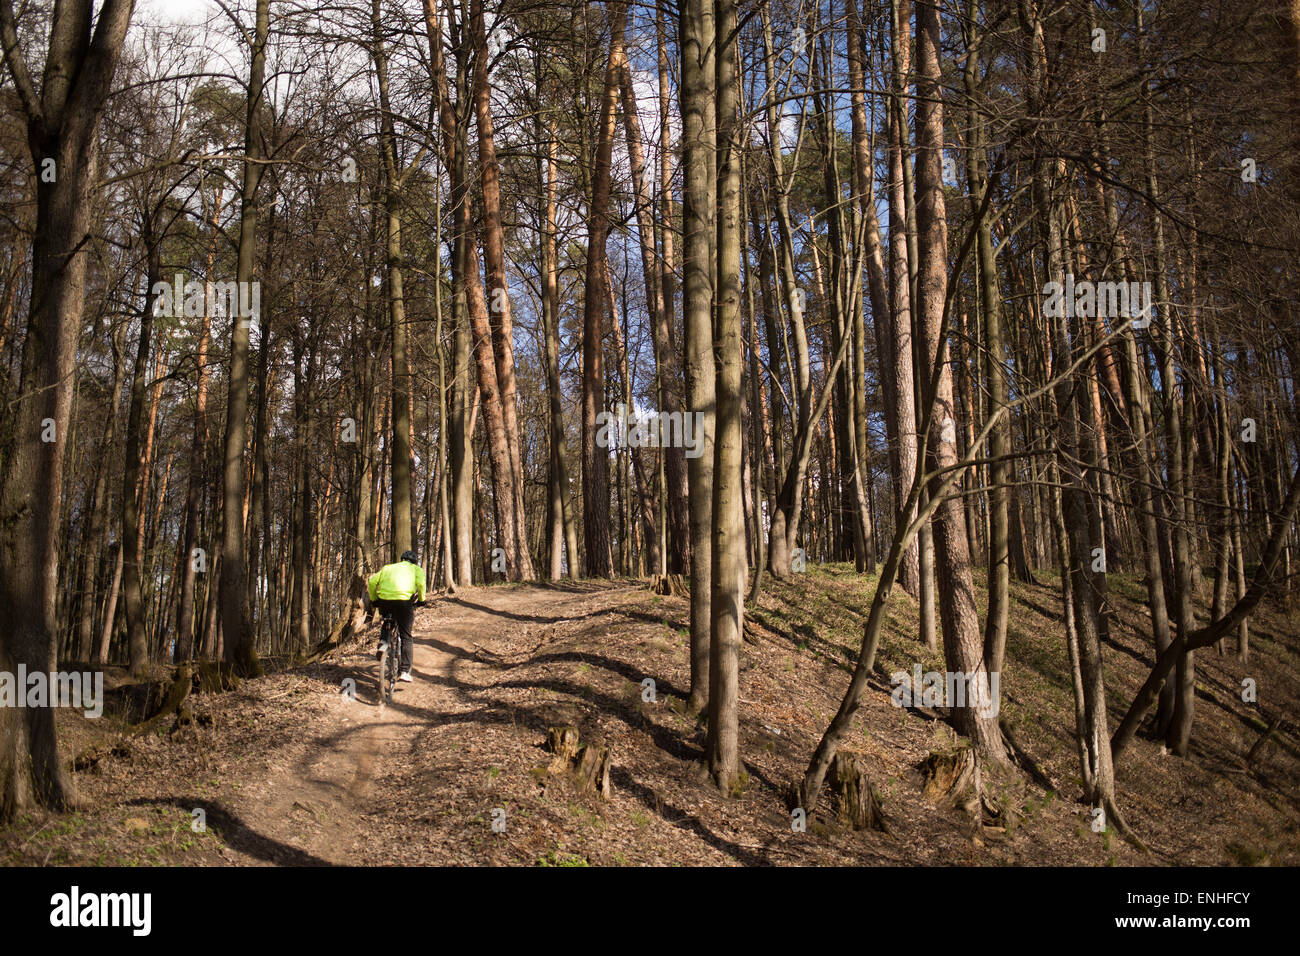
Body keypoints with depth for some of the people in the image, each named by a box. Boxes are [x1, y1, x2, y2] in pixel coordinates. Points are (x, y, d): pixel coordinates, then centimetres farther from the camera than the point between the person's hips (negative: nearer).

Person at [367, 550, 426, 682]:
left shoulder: (388, 567, 28)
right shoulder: (416, 568, 20)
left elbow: (372, 581, 16)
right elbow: (421, 583, -1)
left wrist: (373, 599, 26)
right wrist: (421, 599, 11)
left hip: (384, 601, 3)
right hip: (404, 601, -3)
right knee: (406, 636, 6)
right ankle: (405, 671, 1)